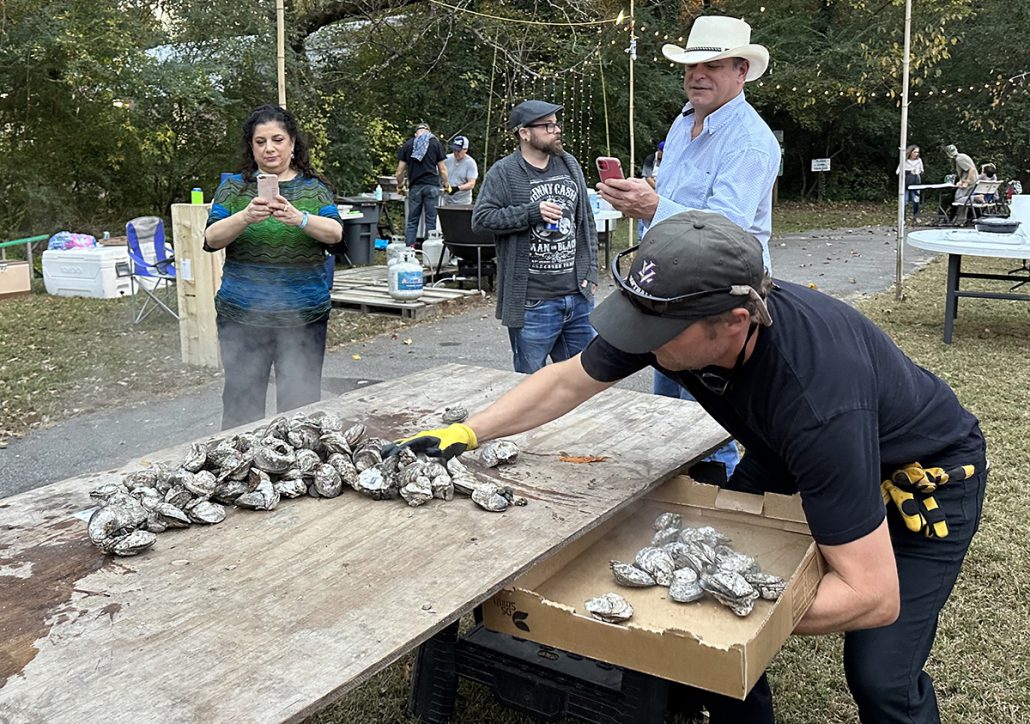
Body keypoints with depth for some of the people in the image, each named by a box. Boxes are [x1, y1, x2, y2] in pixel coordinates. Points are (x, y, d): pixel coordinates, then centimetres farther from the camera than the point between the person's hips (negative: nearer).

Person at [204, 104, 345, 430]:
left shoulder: (315, 188, 6)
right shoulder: (234, 187, 5)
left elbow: (335, 232, -9)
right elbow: (211, 239, -6)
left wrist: (300, 219, -29)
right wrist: (246, 217, -26)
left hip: (305, 315, 0)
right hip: (242, 316, 0)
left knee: (300, 404, 4)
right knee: (242, 404, 6)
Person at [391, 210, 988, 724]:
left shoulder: (819, 399, -44)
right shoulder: (671, 315, -25)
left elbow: (873, 597, -40)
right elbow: (568, 381, -7)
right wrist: (468, 433, -13)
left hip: (925, 468, -5)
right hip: (789, 454, 6)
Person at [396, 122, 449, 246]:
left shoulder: (407, 145, 8)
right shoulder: (435, 144, 4)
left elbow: (400, 171, 7)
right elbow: (442, 169, 2)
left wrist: (400, 185, 23)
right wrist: (445, 184, 17)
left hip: (415, 186, 2)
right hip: (432, 186, -2)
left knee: (412, 221, 7)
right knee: (431, 221, 1)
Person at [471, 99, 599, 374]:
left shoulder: (570, 164, 12)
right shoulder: (503, 172, -5)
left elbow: (586, 221, 15)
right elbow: (481, 218, -12)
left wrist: (590, 273, 9)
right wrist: (532, 212, -18)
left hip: (578, 295, 5)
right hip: (533, 302, -5)